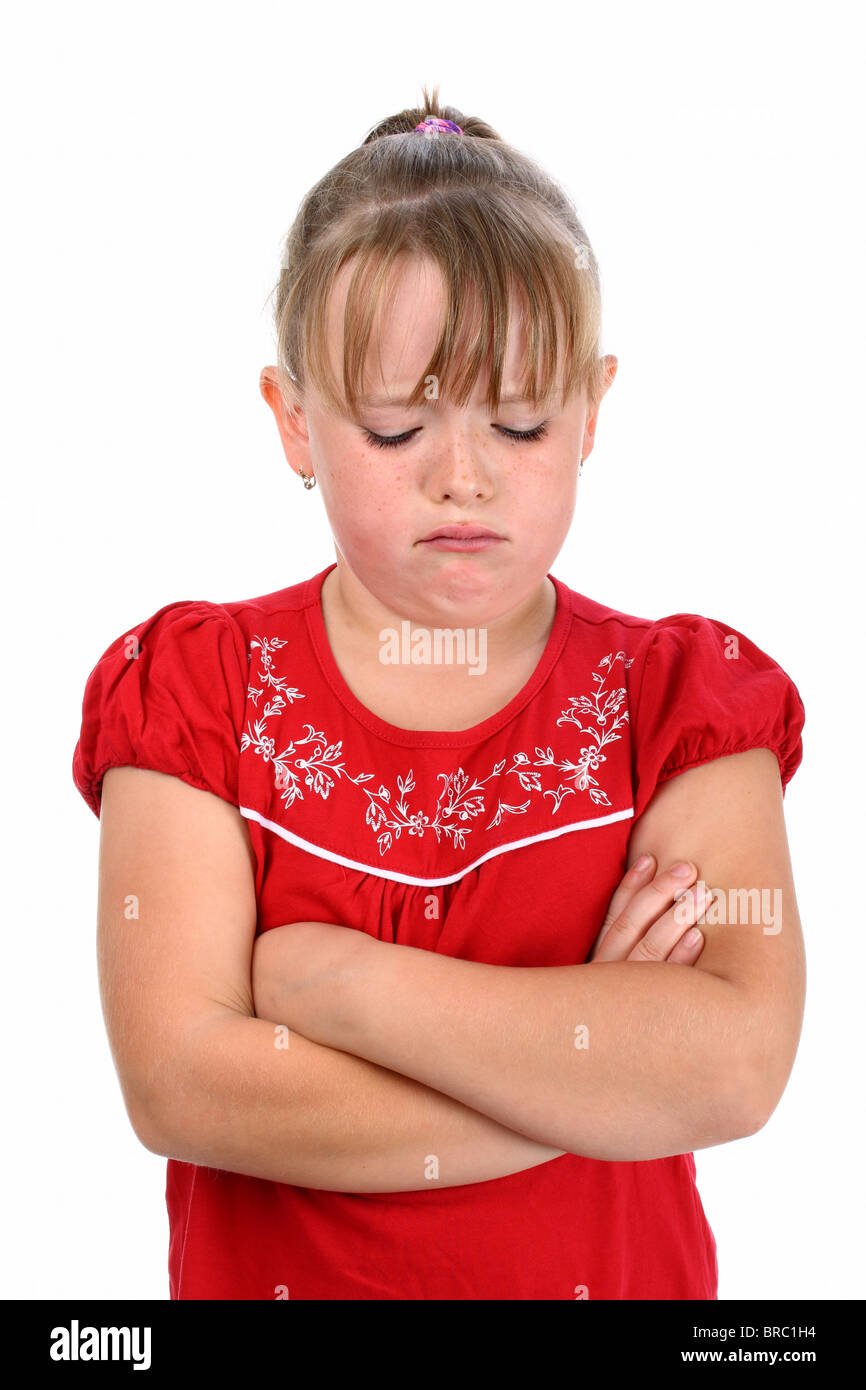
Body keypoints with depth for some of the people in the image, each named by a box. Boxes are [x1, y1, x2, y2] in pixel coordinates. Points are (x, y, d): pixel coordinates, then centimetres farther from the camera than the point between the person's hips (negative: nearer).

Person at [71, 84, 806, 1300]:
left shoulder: (683, 698, -10)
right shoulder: (195, 689, -10)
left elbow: (740, 1064, -24)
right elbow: (178, 1083, -21)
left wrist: (344, 983, -24)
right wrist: (600, 1054, -23)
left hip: (617, 1271, 1)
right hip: (264, 1273, 0)